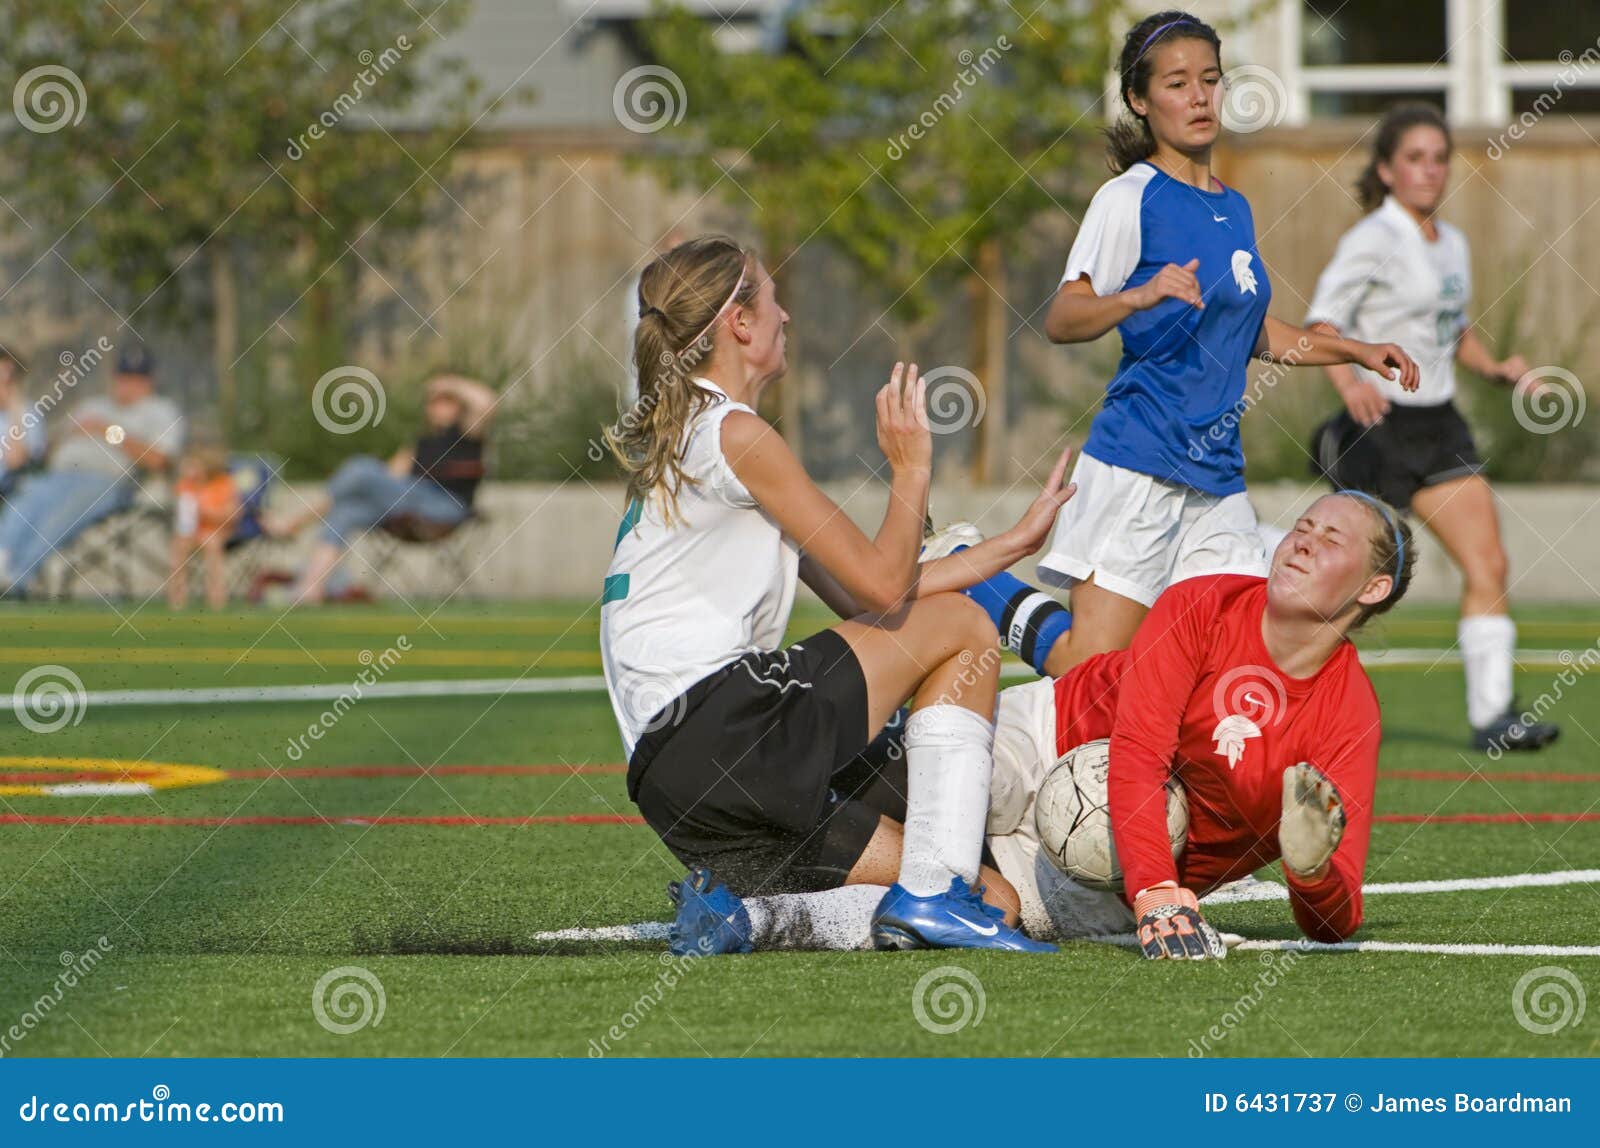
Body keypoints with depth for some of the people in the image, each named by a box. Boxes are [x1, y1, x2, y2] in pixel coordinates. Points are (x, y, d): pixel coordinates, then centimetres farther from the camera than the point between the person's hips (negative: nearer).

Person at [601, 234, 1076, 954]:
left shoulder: (677, 440, 25)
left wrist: (1009, 545, 22)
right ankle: (930, 892, -9)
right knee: (958, 625, 0)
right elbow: (881, 584, -6)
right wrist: (911, 466, 10)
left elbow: (857, 596, 23)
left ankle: (733, 903, -1)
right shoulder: (733, 436, -5)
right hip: (717, 726, -9)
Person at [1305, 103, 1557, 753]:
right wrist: (1349, 381, -37)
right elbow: (1323, 322, -19)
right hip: (1378, 426, -7)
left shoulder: (1452, 244, 12)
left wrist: (1495, 368, 7)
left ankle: (1491, 714, -9)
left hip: (1438, 428, 7)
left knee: (1488, 566, -7)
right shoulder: (1373, 240, -11)